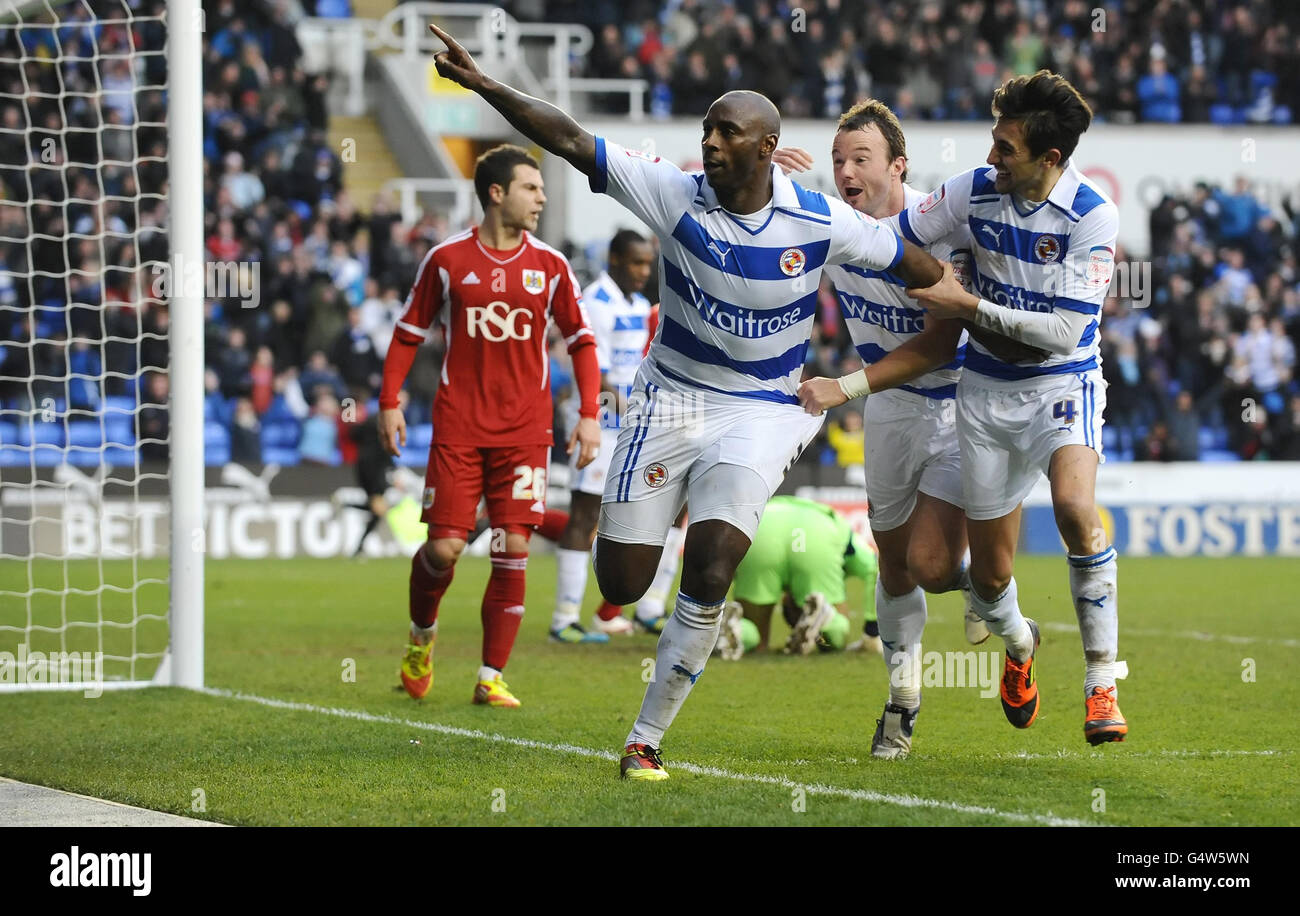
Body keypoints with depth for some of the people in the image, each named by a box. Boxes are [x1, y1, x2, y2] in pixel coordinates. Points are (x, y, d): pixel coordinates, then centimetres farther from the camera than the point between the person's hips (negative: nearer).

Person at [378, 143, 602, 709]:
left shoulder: (550, 266, 5)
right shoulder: (447, 259, 1)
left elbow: (581, 340, 11)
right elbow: (409, 332, 8)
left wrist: (589, 415, 2)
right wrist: (390, 402, 1)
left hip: (525, 429, 2)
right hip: (458, 426, -2)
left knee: (513, 548, -7)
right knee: (445, 546, -7)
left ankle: (491, 677, 1)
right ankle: (422, 636, 24)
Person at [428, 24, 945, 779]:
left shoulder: (819, 223, -14)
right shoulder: (676, 195, -13)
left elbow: (918, 266, 1)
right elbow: (571, 141, -17)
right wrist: (483, 84, -24)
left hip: (761, 412, -2)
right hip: (670, 399, 2)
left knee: (709, 575, -18)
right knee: (621, 584, 0)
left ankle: (646, 739, -2)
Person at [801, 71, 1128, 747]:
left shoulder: (1091, 214, -18)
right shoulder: (974, 190, -7)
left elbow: (1063, 331, -20)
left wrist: (967, 305, -19)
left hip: (1063, 384, -3)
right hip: (986, 390, 4)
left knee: (1075, 506, -32)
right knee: (990, 572, 5)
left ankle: (1102, 684, -21)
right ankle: (1018, 645, 43)